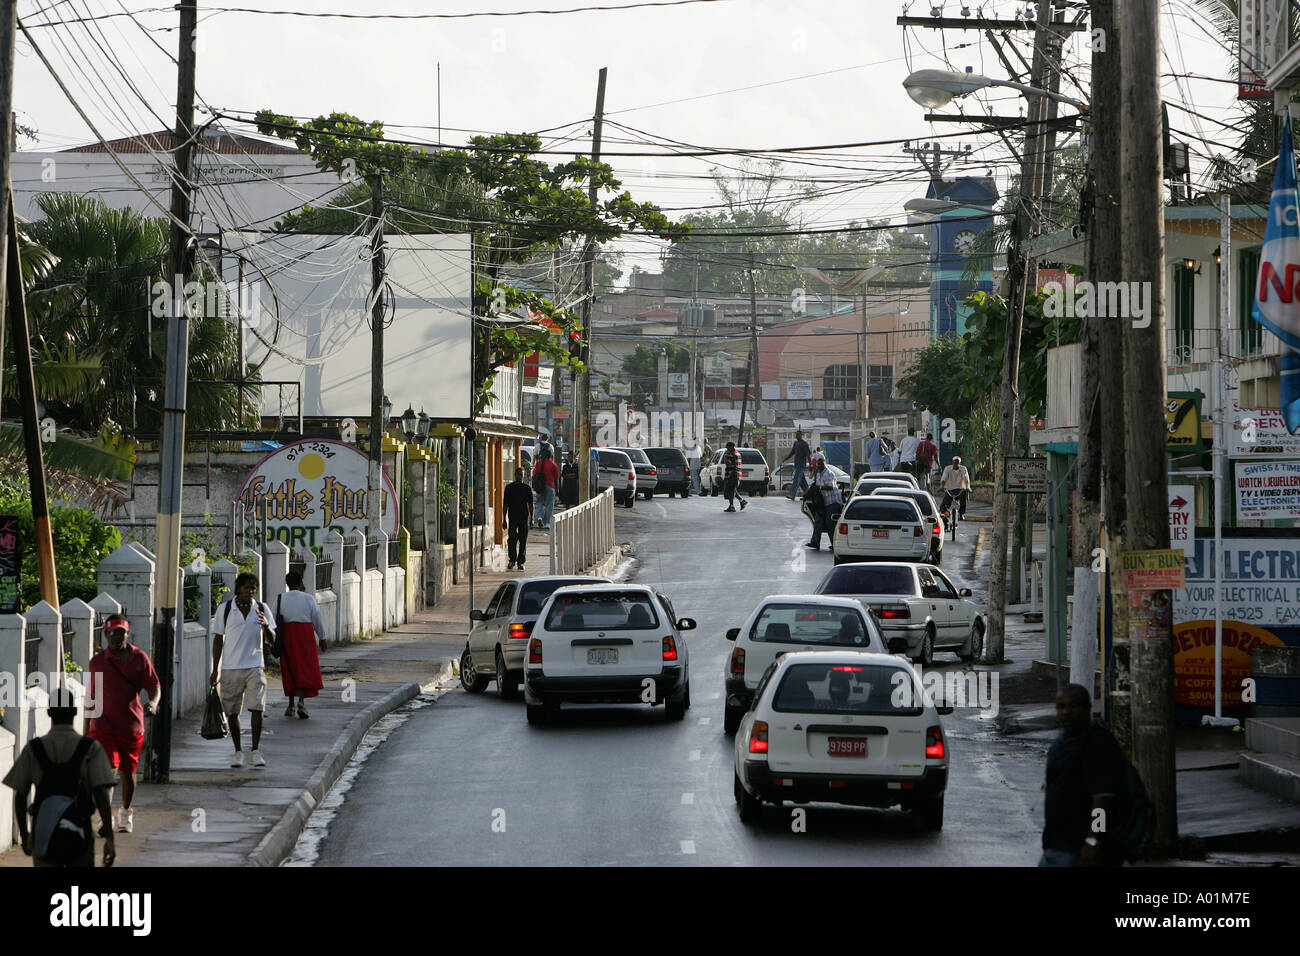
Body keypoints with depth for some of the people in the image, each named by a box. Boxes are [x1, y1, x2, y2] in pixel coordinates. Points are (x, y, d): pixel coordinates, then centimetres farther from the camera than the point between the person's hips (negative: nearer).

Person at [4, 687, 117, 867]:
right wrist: (109, 838, -10)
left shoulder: (33, 750, -2)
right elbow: (101, 793, -12)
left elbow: (20, 796, 2)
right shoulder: (91, 749, -6)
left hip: (43, 836, 0)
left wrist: (24, 835, 14)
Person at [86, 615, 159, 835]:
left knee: (128, 772, 14)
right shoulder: (97, 662, 1)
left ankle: (126, 814, 34)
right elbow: (91, 695, 11)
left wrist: (152, 703, -23)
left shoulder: (140, 658, 1)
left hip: (132, 725, 2)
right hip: (103, 725, -1)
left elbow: (154, 686, 0)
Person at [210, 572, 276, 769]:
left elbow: (271, 640, 4)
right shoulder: (225, 610, 2)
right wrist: (215, 670, 4)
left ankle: (256, 752, -2)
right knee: (232, 711, 4)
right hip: (230, 667, 0)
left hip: (254, 666, 0)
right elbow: (218, 640, 6)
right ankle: (238, 752, 18)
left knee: (257, 708, -10)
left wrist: (266, 626, -18)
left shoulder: (262, 609, 5)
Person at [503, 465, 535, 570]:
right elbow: (505, 504, 7)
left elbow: (530, 504, 9)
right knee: (512, 539, -12)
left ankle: (520, 562, 8)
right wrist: (504, 519, 2)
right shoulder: (509, 487, 5)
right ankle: (512, 560, -2)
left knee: (523, 540, 2)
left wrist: (531, 517, 0)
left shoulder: (527, 488, 7)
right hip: (513, 516, -1)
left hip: (524, 516, 1)